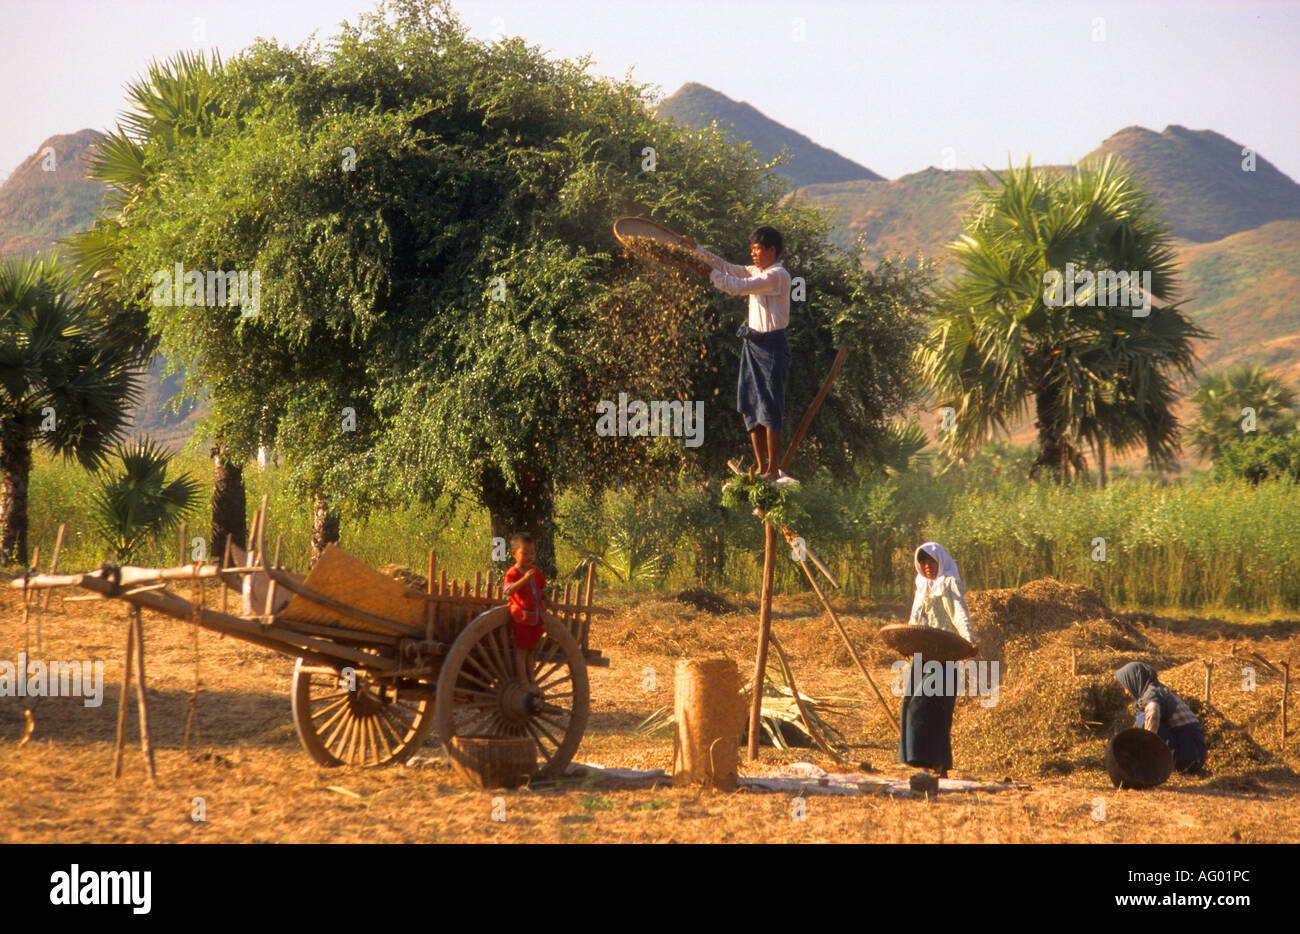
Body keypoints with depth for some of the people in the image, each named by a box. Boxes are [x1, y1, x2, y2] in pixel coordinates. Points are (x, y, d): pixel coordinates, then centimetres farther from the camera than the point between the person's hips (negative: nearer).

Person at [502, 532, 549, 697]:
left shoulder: (536, 571, 7)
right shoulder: (513, 573, -15)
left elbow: (541, 589, 21)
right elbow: (508, 590, -32)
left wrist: (545, 601, 1)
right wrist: (525, 579, -42)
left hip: (535, 617, 7)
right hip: (521, 616, -7)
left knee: (530, 649, 16)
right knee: (521, 649, -1)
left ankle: (531, 679, 23)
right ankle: (523, 681, 3)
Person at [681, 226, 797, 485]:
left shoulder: (778, 276, -15)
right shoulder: (757, 272, 14)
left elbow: (737, 287, -19)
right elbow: (727, 268, 16)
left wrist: (708, 273, -10)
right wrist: (696, 250, 9)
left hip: (772, 346, -9)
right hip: (752, 343, 9)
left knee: (769, 406, -10)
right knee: (750, 405, 7)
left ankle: (774, 471, -9)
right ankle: (761, 468, 10)